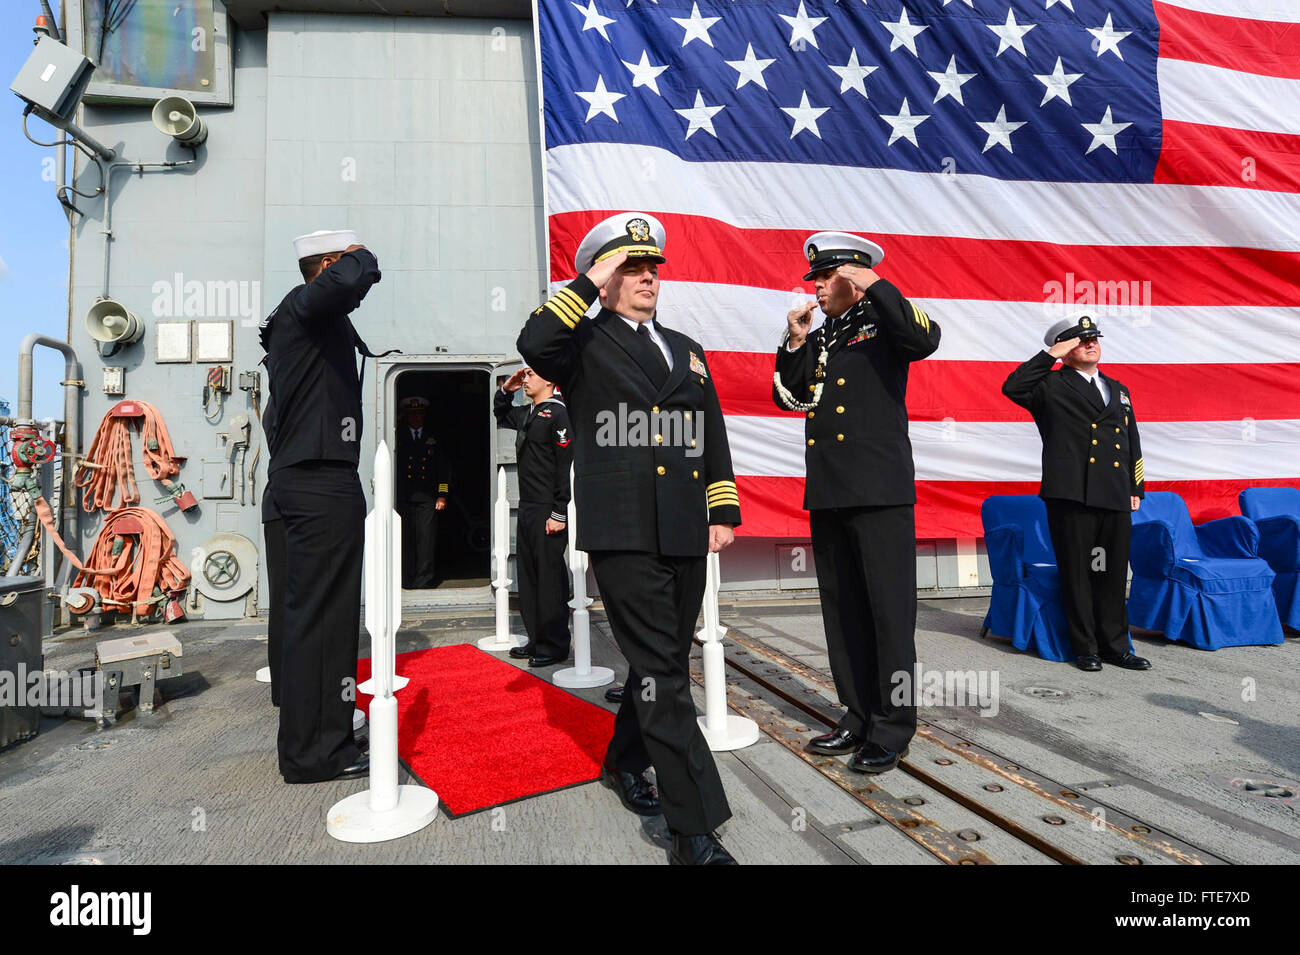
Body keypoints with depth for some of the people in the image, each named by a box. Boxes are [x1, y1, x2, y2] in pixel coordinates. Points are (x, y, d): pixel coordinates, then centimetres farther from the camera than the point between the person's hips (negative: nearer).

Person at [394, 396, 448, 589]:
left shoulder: (433, 440, 16)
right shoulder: (398, 437, 13)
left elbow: (442, 469, 15)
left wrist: (442, 495, 4)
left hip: (427, 497, 0)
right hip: (403, 497, 0)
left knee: (426, 536, -8)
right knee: (405, 538, 0)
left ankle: (423, 579, -4)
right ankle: (408, 579, 8)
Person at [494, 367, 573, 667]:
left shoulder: (559, 414, -10)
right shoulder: (525, 414, 15)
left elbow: (566, 466, -16)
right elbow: (500, 415, 38)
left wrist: (559, 514, -20)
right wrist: (506, 390, 18)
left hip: (548, 512, -9)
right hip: (527, 508, 9)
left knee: (550, 577, -3)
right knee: (528, 575, 13)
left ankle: (555, 646, 7)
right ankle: (536, 640, 24)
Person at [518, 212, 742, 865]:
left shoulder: (686, 350, 20)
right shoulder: (584, 344, 4)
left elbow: (713, 438, 20)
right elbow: (534, 344, -20)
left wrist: (723, 512, 12)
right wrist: (589, 284, -11)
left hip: (686, 535, 6)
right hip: (624, 535, -6)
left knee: (664, 663, 17)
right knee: (661, 675, -7)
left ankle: (626, 761, 42)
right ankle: (695, 831, 1)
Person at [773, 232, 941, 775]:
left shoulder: (883, 322, 2)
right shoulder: (819, 339, 19)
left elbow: (926, 339, -19)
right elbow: (787, 397, 15)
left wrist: (873, 286, -15)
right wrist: (795, 343, 5)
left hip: (880, 491, -6)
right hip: (827, 493, 7)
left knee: (890, 608, -3)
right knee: (843, 610, 11)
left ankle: (893, 727, 8)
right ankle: (858, 715, 23)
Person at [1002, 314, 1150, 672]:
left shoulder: (1118, 390, 23)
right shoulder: (1052, 385, 4)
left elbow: (1133, 444, 24)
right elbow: (1013, 388, -17)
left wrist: (1136, 489, 17)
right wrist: (1051, 355, -10)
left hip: (1115, 498, 6)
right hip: (1071, 496, -5)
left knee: (1114, 575, 10)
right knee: (1077, 574, 2)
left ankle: (1115, 646, 20)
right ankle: (1085, 648, 12)